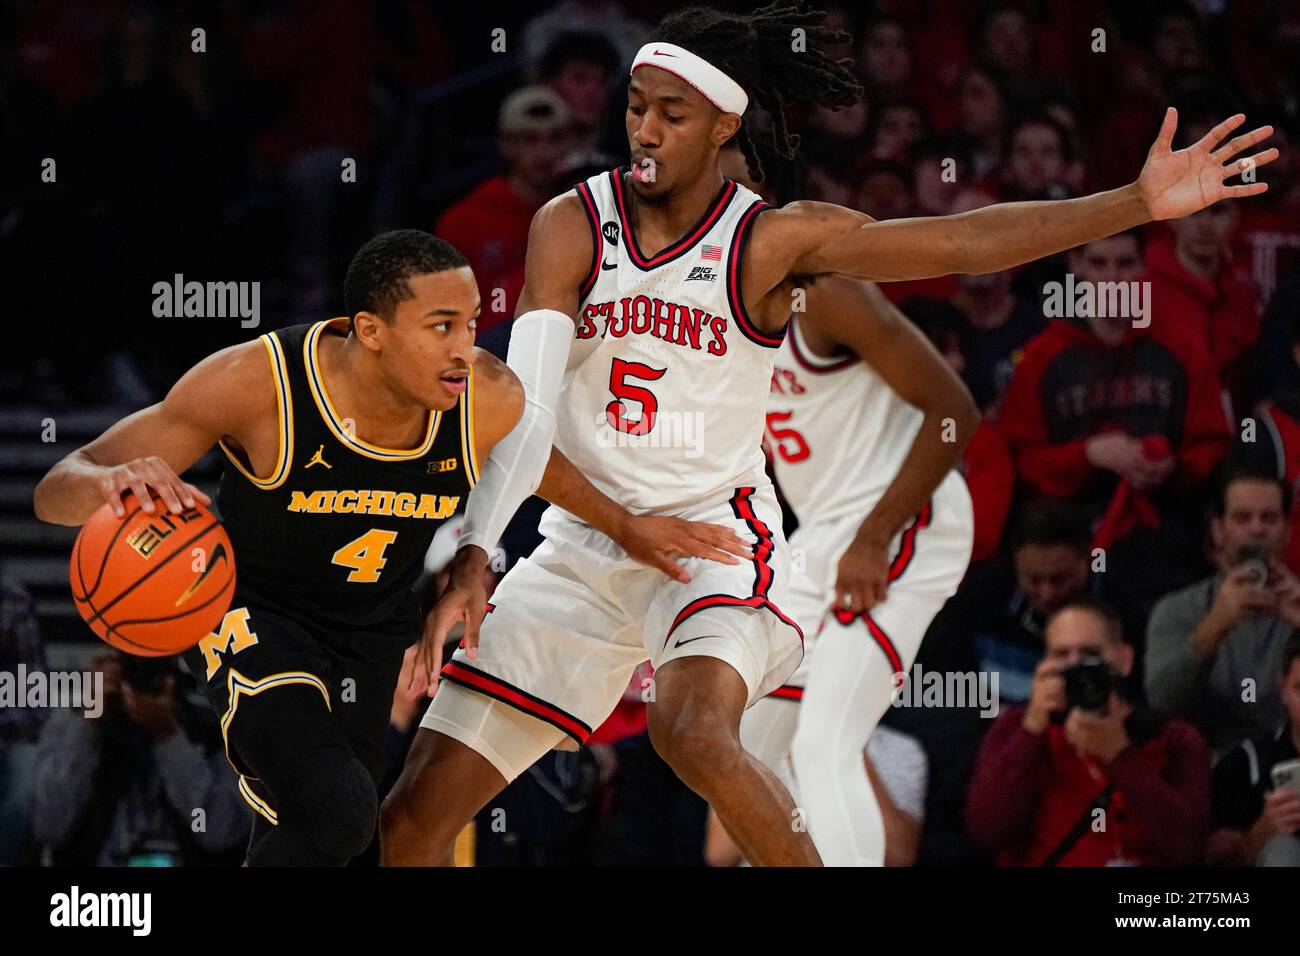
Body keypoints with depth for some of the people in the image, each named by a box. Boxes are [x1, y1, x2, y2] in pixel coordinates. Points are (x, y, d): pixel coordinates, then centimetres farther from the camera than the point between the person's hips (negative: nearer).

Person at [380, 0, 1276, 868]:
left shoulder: (774, 239, -8)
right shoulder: (572, 227, -6)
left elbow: (965, 242, -15)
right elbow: (523, 411, -15)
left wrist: (1137, 203, -24)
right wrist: (474, 558, -28)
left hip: (718, 543, -3)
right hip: (586, 545, 3)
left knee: (693, 727, -35)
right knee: (417, 813, -2)